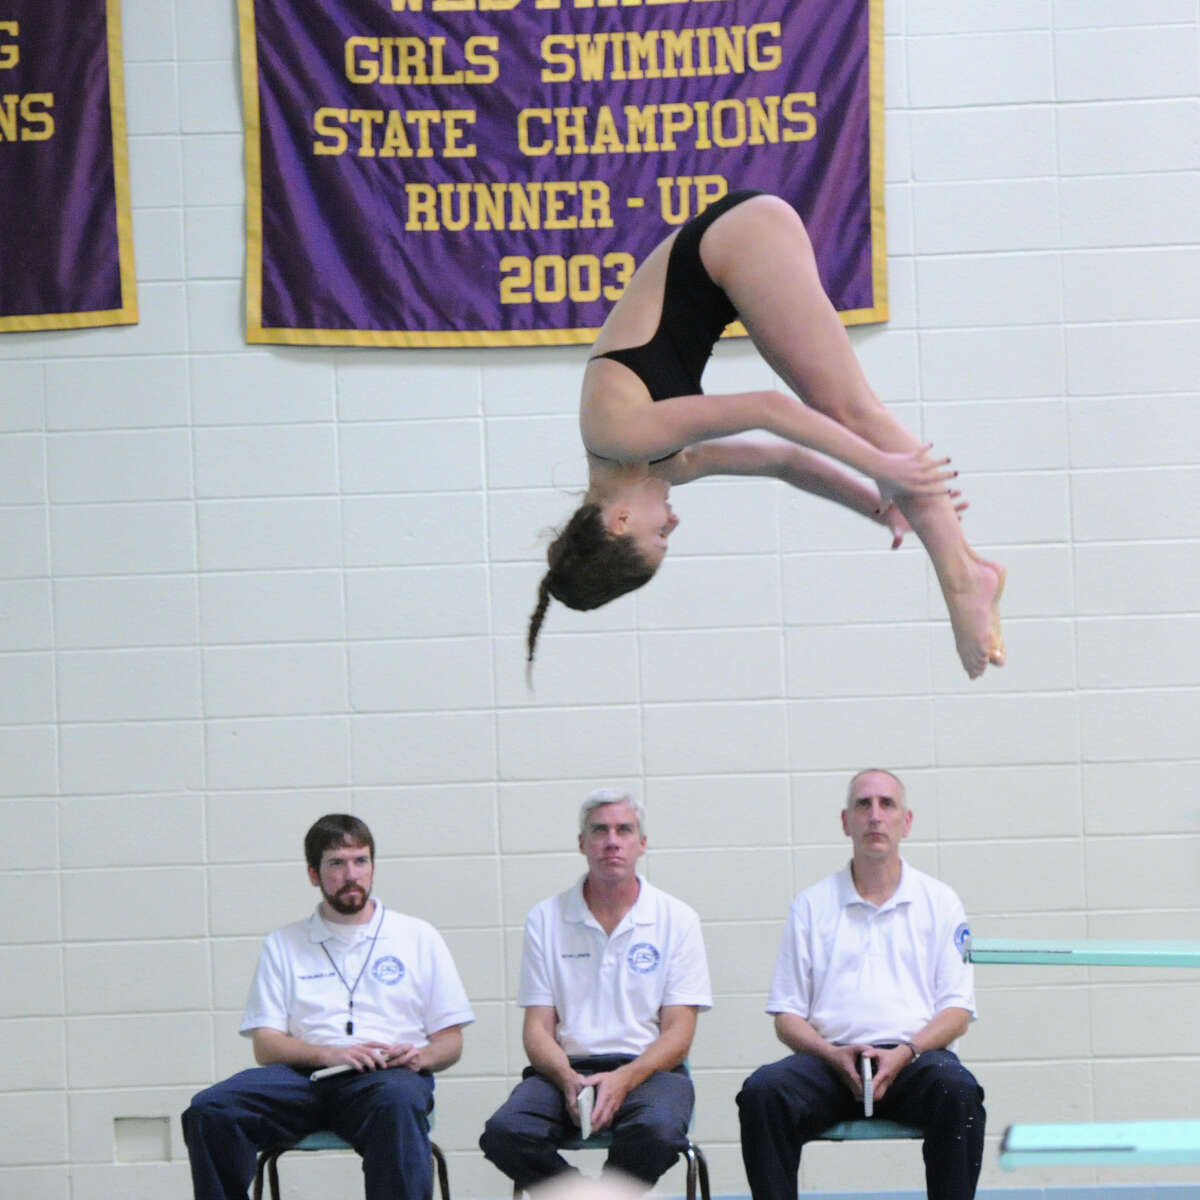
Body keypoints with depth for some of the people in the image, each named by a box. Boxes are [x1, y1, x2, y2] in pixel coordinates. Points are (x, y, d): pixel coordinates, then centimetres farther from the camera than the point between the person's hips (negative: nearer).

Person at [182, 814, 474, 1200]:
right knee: (210, 1110, -27)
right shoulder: (283, 945, 20)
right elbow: (265, 1046, 9)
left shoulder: (418, 937, 19)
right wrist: (327, 1054, -10)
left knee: (399, 1104, -40)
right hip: (306, 1075, 2)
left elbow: (451, 1042, 16)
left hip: (389, 1076, -2)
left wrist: (421, 1056, -8)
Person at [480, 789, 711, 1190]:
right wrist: (568, 1079, -17)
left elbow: (677, 1035, 0)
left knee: (657, 1130, -36)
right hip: (566, 1069, 1)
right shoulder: (547, 919, 9)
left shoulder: (676, 919, 6)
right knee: (504, 1132, -30)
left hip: (648, 1070, -1)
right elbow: (538, 1029, 5)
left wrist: (623, 1079, -19)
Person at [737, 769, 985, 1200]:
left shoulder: (939, 902, 15)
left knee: (958, 1092, -35)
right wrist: (833, 1055, -10)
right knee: (762, 1092, -31)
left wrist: (906, 1052, -12)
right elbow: (786, 1015, 11)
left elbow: (957, 1010, 8)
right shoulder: (812, 905, 16)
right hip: (831, 1057, 1)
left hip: (913, 1056, -1)